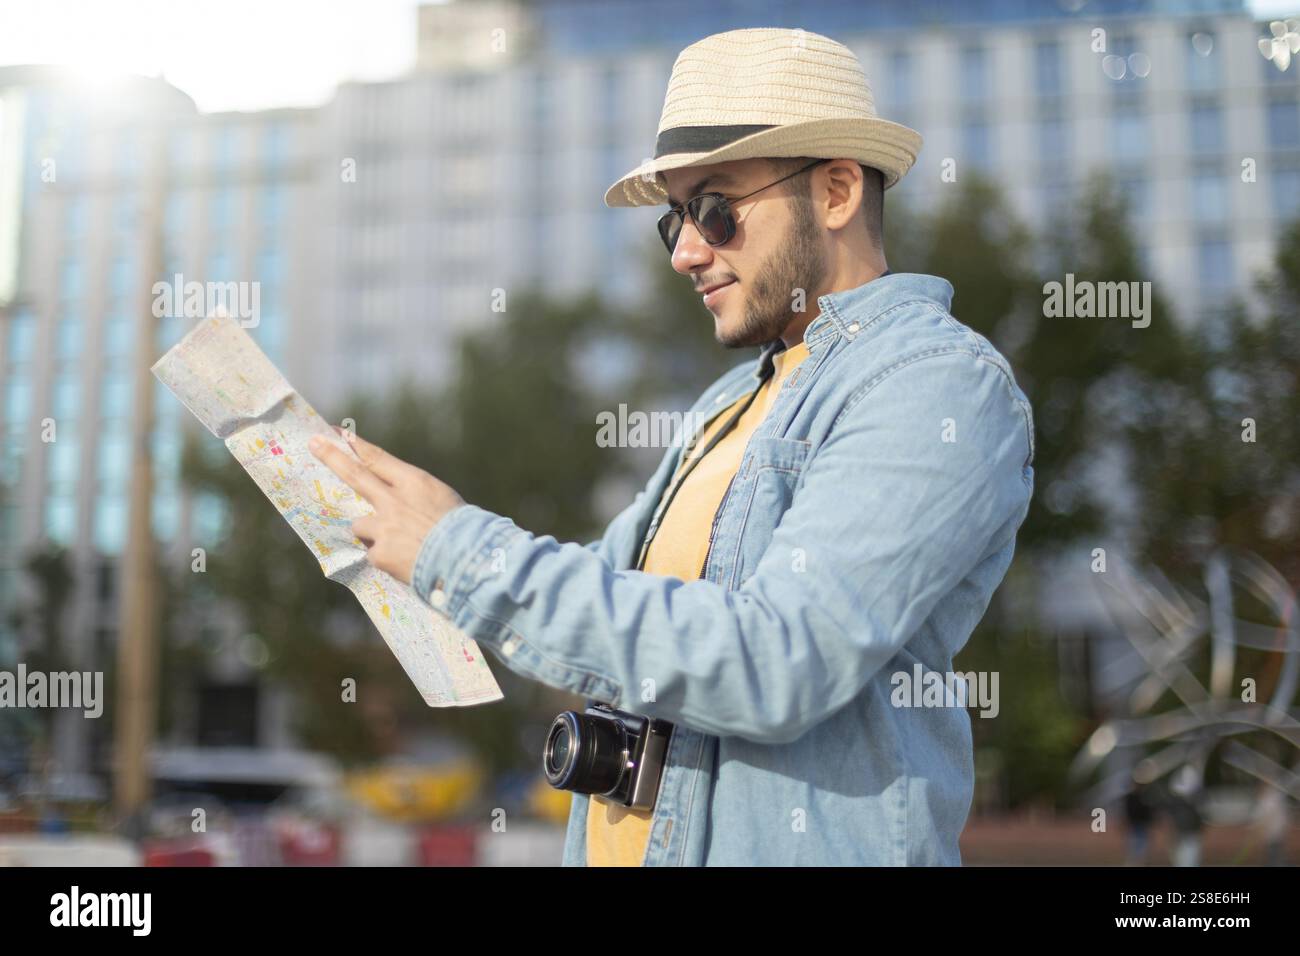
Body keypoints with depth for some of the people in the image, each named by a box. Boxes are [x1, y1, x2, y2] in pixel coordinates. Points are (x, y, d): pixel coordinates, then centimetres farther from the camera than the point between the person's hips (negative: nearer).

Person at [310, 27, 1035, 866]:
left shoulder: (940, 381, -15)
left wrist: (464, 554, -21)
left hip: (800, 842, -8)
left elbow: (773, 663, -25)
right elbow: (599, 593, 18)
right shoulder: (739, 396, 13)